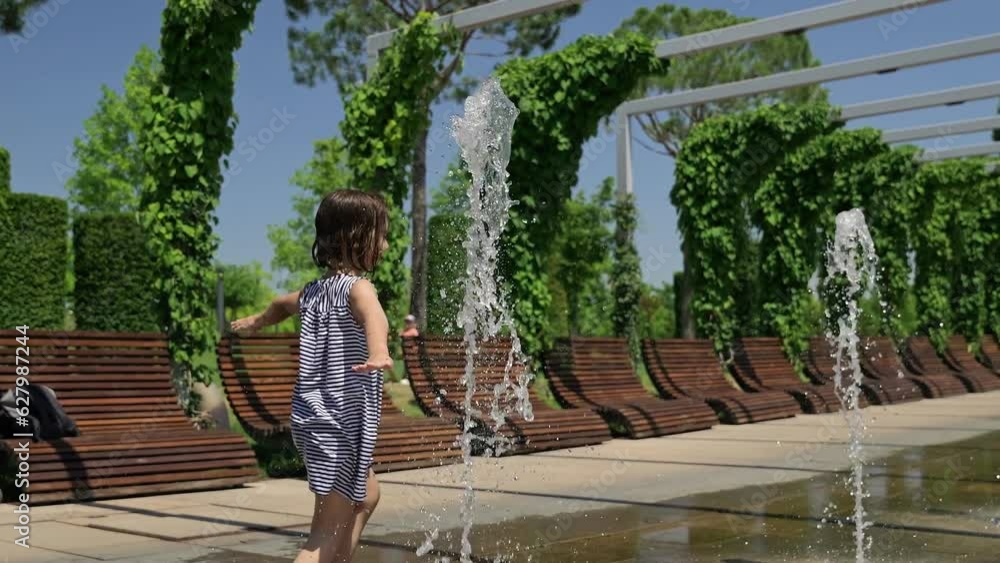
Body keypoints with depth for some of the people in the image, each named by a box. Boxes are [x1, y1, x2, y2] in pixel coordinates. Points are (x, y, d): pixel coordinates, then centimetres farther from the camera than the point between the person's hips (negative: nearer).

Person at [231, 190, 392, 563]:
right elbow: (374, 317, -41)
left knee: (366, 497, 27)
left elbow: (283, 304, 35)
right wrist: (379, 353, -62)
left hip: (315, 418, 9)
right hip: (340, 423, -9)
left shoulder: (315, 290, 11)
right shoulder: (357, 286, -15)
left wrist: (255, 322, 56)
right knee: (330, 528, -5)